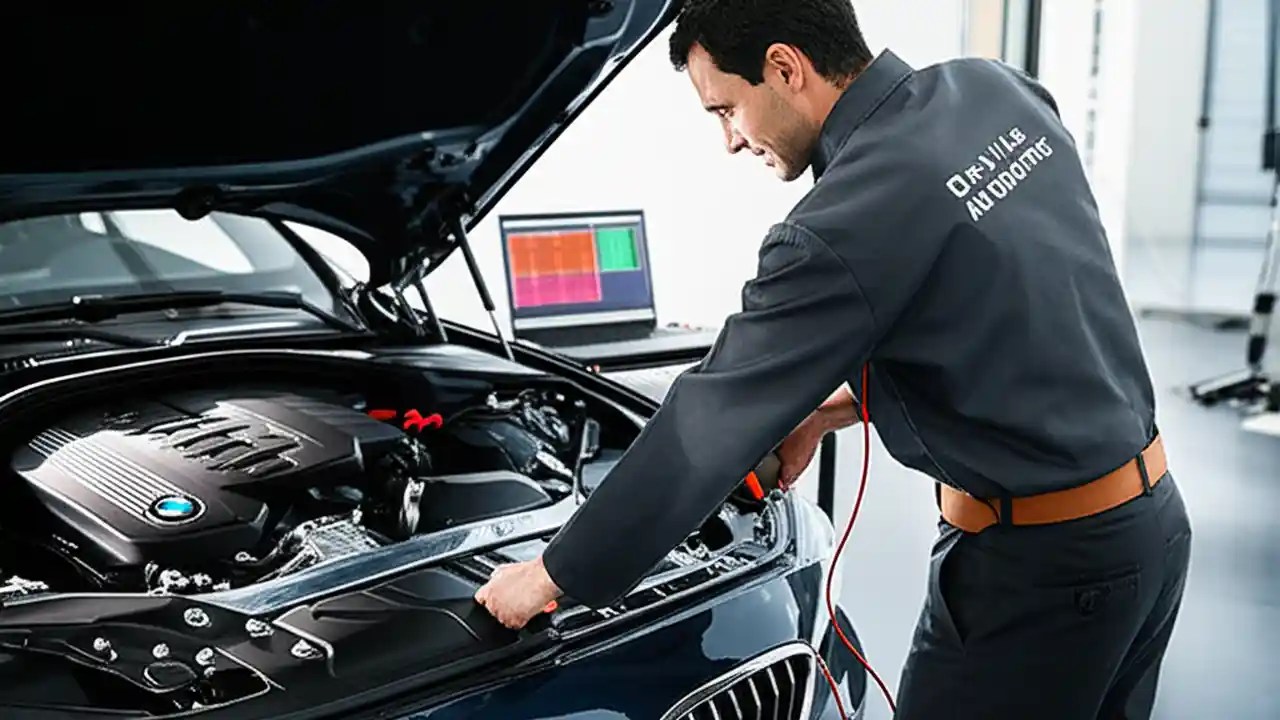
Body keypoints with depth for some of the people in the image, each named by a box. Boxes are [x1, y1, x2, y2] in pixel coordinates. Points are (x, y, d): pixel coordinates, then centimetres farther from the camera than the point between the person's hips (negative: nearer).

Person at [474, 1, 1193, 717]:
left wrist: (553, 576, -5)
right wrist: (832, 409, 12)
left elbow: (710, 425, -16)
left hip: (1040, 564, -9)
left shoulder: (843, 229, -22)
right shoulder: (999, 91, 2)